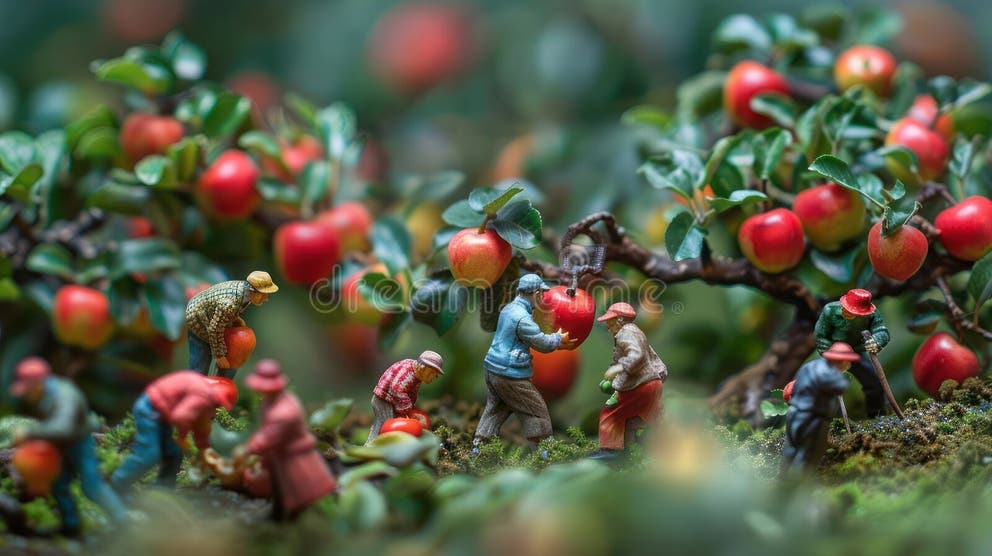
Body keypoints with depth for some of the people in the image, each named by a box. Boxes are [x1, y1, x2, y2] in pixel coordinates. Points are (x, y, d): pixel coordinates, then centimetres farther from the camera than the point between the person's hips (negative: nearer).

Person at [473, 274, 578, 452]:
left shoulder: (508, 308, 7)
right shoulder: (523, 318, -23)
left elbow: (536, 336, 18)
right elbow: (543, 343, -14)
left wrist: (557, 343, 15)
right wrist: (559, 338, 5)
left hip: (492, 369, 9)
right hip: (510, 375, -9)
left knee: (495, 408, 20)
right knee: (537, 410, 5)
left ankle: (477, 445, 18)